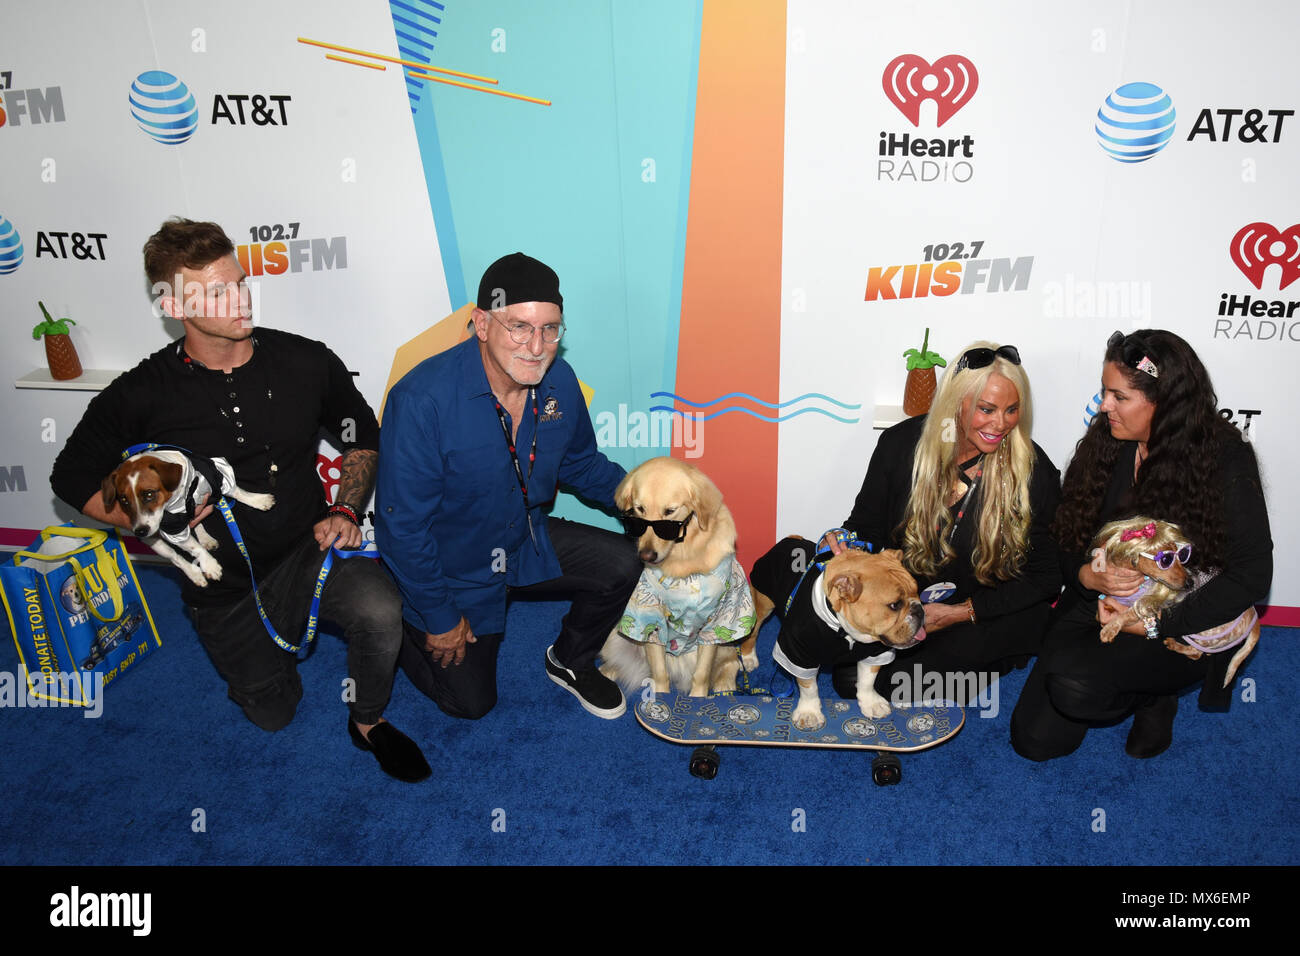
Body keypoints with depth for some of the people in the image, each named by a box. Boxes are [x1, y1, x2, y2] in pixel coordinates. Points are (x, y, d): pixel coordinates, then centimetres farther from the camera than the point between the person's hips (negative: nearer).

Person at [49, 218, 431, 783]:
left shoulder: (306, 363, -7)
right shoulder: (141, 396, -10)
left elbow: (363, 439, 8)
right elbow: (72, 479, 4)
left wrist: (345, 511, -7)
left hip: (306, 550, 0)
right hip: (223, 582, 1)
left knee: (380, 610, -31)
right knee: (273, 713, 7)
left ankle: (368, 721, -1)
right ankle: (255, 641, 42)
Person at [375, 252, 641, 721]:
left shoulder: (559, 381, -14)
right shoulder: (422, 399, -32)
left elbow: (580, 462, 6)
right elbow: (402, 523, -25)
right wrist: (439, 616, -17)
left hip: (528, 544, 5)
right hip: (453, 569, -4)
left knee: (623, 565, -13)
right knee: (471, 701, 7)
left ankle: (570, 661, 16)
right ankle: (399, 629, 36)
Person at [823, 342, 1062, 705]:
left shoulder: (1034, 471, -14)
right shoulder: (901, 443, -10)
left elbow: (1044, 577, -5)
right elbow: (867, 524, 2)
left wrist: (960, 613, -14)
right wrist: (848, 545, -24)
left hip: (988, 617, -2)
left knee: (896, 685, -20)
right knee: (849, 678, -15)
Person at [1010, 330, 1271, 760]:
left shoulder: (1226, 459, -12)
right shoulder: (1104, 444, 0)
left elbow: (1252, 572, -13)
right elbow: (1065, 538, 5)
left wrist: (1156, 623, -20)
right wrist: (1087, 575, -18)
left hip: (1184, 629, -4)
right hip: (1095, 609, 5)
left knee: (1074, 684, -33)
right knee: (1035, 740, -5)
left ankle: (1156, 694, 3)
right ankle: (1141, 692, 21)